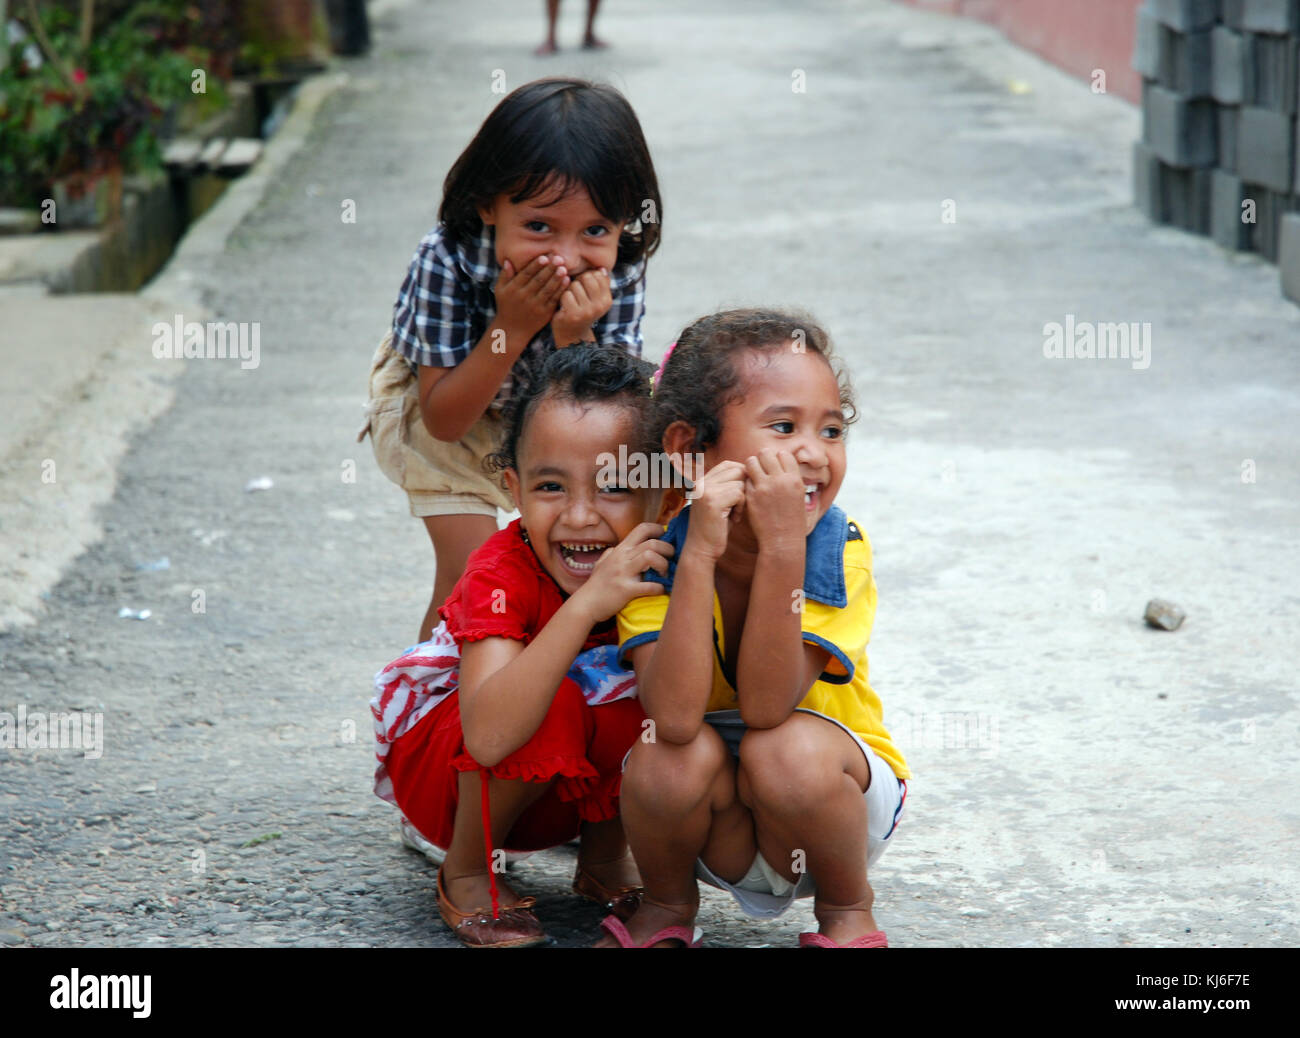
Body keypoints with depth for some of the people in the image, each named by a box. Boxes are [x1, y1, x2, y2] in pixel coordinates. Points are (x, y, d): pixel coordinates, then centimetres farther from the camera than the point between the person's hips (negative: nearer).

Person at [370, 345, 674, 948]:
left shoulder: (655, 563, -18)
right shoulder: (502, 575, -30)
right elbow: (488, 738, -46)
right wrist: (584, 606, -53)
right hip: (442, 772, -4)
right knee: (556, 712, -34)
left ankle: (605, 857, 3)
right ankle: (466, 873, -8)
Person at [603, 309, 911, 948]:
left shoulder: (840, 550, -19)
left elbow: (765, 708, -31)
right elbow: (675, 717, -34)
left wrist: (782, 548, -38)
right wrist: (702, 553, -39)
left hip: (841, 793, -1)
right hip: (720, 834, 1)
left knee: (789, 750, -32)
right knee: (671, 757, -30)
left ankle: (848, 911, -2)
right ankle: (666, 908, 2)